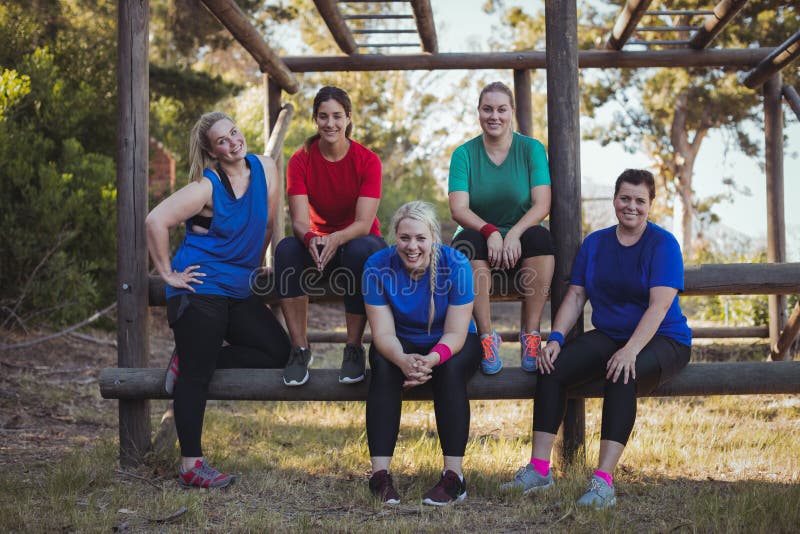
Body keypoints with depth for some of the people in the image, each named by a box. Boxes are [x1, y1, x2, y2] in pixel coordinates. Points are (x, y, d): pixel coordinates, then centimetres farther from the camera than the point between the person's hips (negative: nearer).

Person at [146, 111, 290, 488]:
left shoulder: (265, 170, 3)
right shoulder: (207, 187, -14)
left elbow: (267, 222, 17)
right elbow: (156, 221, -20)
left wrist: (258, 265, 19)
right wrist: (168, 273, -16)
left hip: (239, 292, 7)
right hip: (200, 289, -7)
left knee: (278, 353, 2)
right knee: (197, 376, -6)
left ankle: (190, 360, 10)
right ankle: (191, 466, 0)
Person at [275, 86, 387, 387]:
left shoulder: (367, 161, -12)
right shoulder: (300, 161, -7)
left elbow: (364, 223, -21)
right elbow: (300, 221, -16)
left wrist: (336, 239, -43)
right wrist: (310, 238, -41)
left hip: (359, 241, -2)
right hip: (317, 243, 2)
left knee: (359, 251, -38)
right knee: (286, 249, -31)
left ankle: (354, 349, -25)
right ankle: (300, 349, -25)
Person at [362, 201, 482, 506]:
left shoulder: (455, 265, -22)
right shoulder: (378, 266, -18)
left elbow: (455, 334, -23)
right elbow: (383, 333, -20)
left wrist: (432, 359, -44)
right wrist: (403, 360, -43)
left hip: (450, 345, -1)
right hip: (401, 345, 1)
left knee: (450, 369, -34)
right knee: (384, 367, -32)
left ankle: (454, 476, -30)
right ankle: (380, 475, -31)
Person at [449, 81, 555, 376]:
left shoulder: (531, 149, 3)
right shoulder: (464, 153, 3)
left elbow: (542, 204, -8)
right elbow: (458, 208, -8)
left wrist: (514, 233, -26)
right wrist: (490, 231, -27)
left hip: (519, 243, 0)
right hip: (480, 239, 0)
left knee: (541, 237, -32)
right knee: (469, 242, -34)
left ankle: (531, 334, -26)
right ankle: (487, 336, -28)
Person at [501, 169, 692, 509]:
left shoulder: (663, 244, -7)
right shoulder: (595, 243, 10)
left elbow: (659, 305, -19)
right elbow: (576, 295, 6)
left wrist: (631, 350, -33)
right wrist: (556, 338, -11)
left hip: (662, 341, -5)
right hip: (607, 336, 5)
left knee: (621, 375, -37)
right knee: (551, 367, -20)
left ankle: (603, 481, -37)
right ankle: (538, 470, -19)